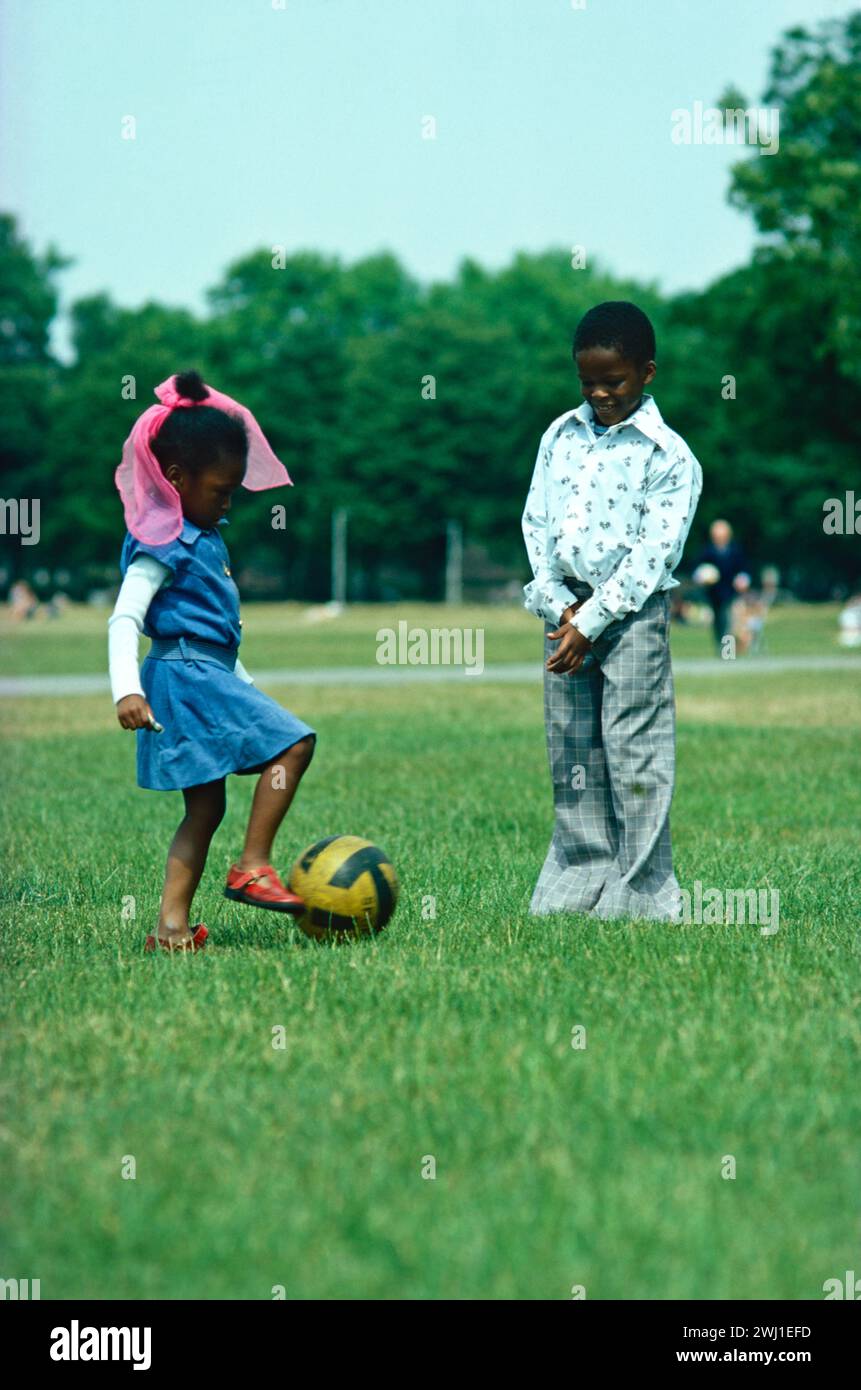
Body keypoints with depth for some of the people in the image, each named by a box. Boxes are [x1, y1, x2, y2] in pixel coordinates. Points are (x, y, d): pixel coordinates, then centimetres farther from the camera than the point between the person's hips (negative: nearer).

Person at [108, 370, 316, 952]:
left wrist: (244, 684, 33)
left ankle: (173, 922, 8)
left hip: (210, 676, 10)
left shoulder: (203, 535, 16)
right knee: (294, 742, -15)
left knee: (205, 808, 10)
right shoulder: (162, 544, -14)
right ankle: (252, 868, -13)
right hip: (187, 679, -10)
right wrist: (126, 690, -34)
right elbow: (125, 618, -22)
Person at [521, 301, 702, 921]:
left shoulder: (669, 456, -7)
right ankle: (579, 881, 17)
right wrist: (560, 607, -4)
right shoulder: (561, 436, 9)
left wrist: (591, 623, -15)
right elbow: (536, 522, 8)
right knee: (571, 755, 9)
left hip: (632, 613, -5)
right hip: (567, 607, 5)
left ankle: (642, 895, 0)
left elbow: (650, 555, -11)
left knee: (635, 755, -6)